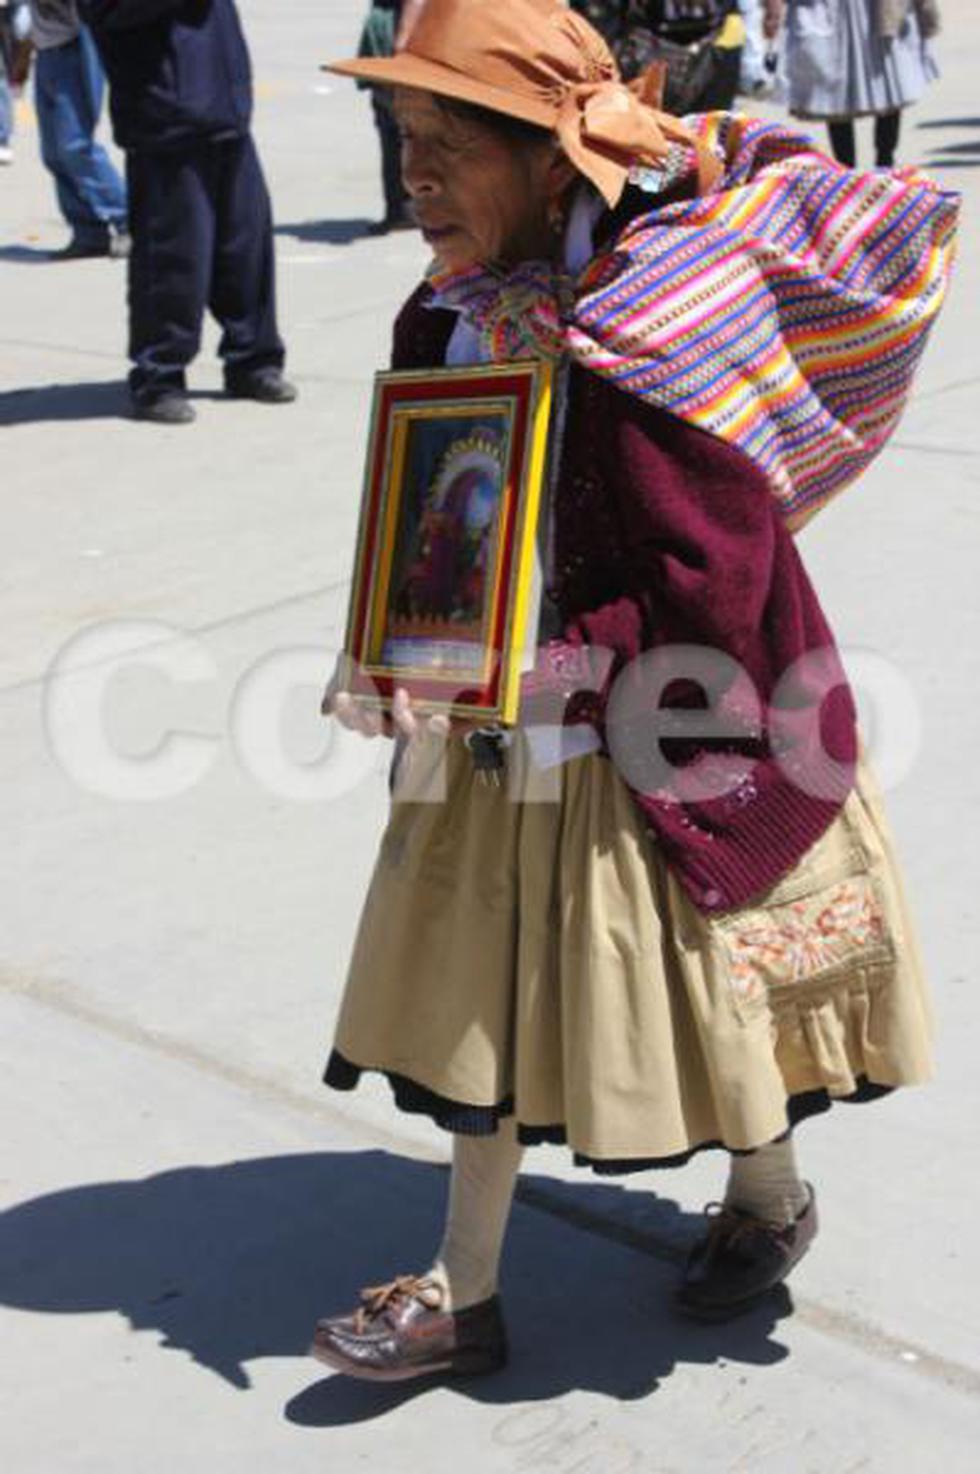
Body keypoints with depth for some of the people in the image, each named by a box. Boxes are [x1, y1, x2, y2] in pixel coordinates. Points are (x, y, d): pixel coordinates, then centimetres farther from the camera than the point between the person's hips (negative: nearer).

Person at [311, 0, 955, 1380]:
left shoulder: (644, 340, -26)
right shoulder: (457, 312, -2)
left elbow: (703, 592, -25)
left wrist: (535, 681, -26)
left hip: (646, 748, -7)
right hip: (502, 740, 7)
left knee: (680, 992, 13)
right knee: (486, 997, 13)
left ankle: (768, 1198, 43)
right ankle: (463, 1293, 26)